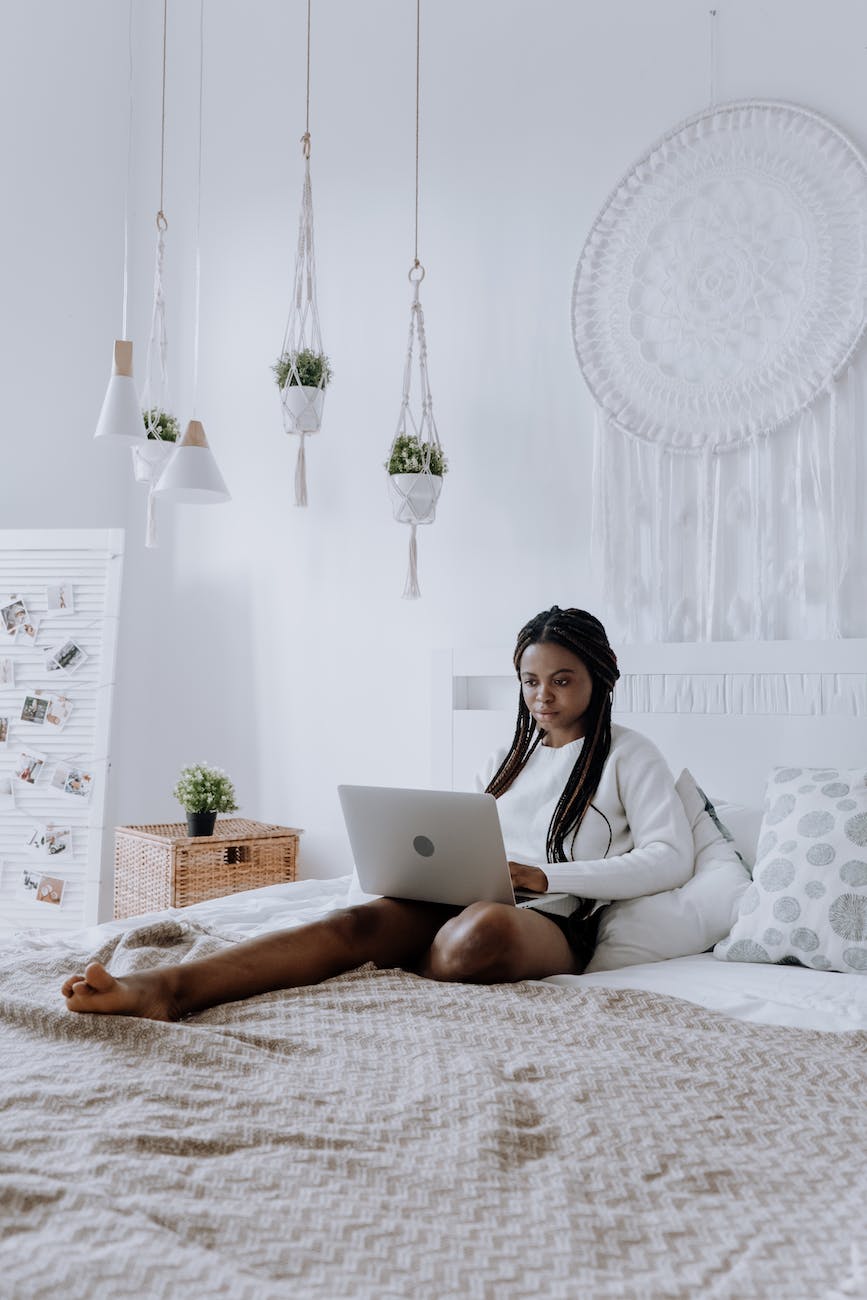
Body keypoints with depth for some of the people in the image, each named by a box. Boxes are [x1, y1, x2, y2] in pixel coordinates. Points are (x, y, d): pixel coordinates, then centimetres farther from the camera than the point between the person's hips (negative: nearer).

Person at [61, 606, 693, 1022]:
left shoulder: (629, 755, 9)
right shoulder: (508, 758, 27)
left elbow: (671, 858, -4)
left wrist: (544, 876, -13)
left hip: (556, 923, -4)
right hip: (469, 903, 4)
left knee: (483, 931, -43)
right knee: (359, 920, -28)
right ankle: (168, 987, -46)